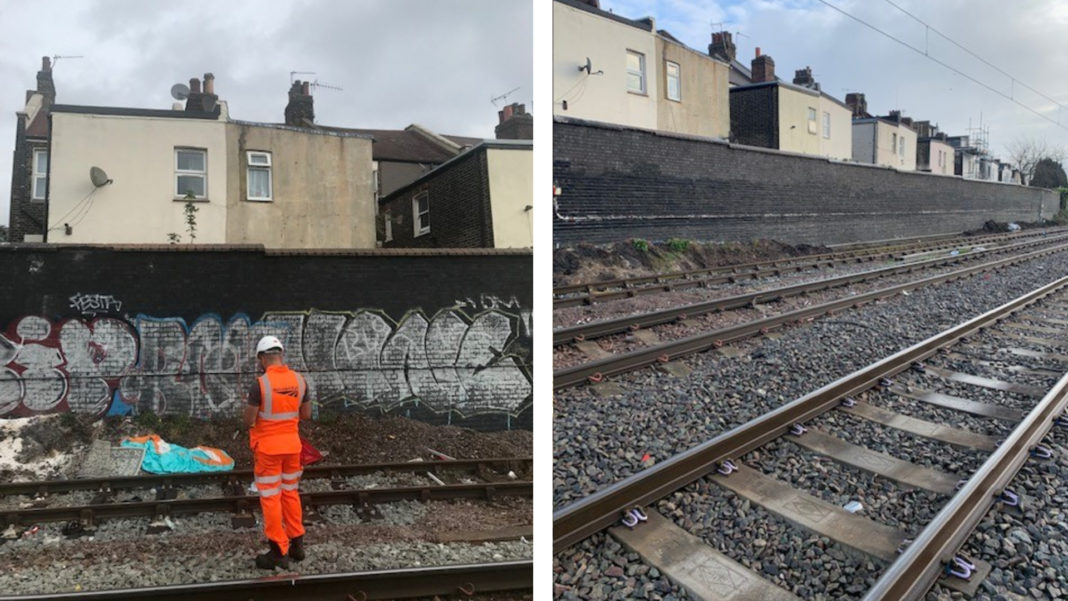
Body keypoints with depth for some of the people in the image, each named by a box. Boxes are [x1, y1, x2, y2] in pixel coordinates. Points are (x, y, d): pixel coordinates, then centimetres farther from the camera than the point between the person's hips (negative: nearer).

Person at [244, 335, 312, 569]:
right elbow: (306, 414, 6)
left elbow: (248, 421, -13)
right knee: (291, 493, 18)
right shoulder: (299, 380, -3)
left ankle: (279, 552, 11)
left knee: (270, 498, 5)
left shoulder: (260, 384, -18)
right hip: (292, 444, 5)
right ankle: (297, 544, 26)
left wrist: (262, 413, 7)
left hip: (268, 447, -5)